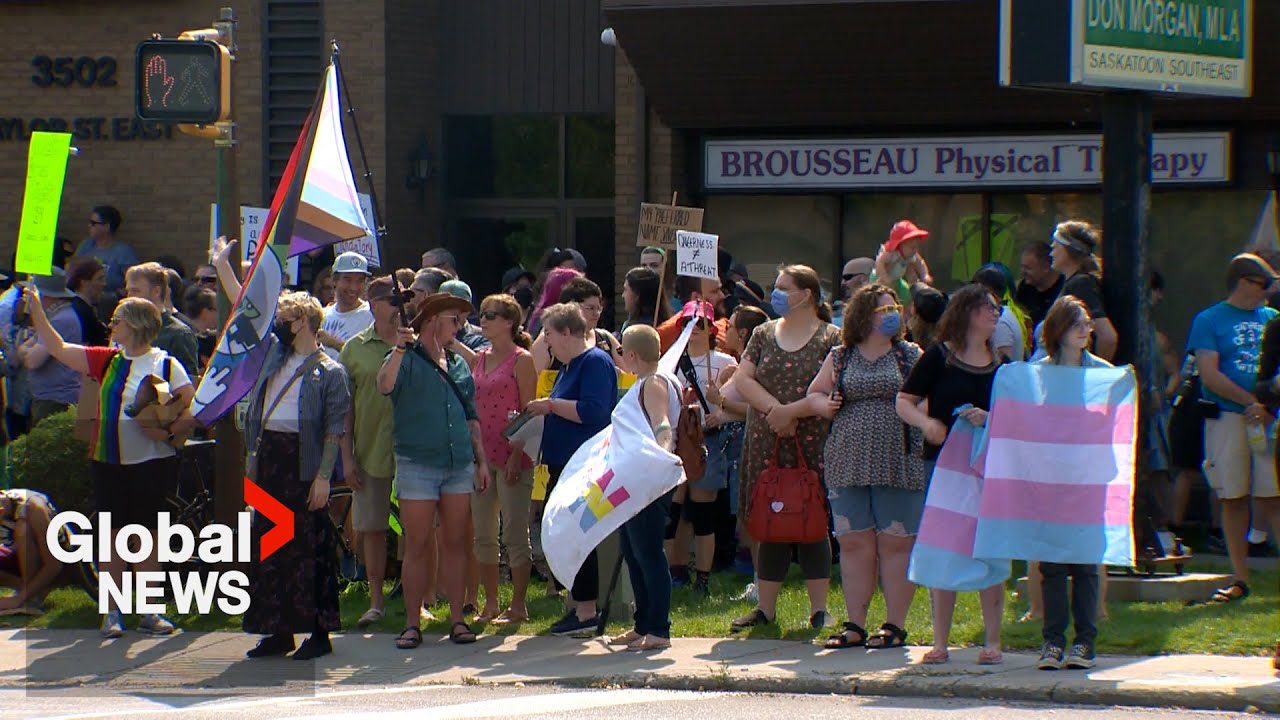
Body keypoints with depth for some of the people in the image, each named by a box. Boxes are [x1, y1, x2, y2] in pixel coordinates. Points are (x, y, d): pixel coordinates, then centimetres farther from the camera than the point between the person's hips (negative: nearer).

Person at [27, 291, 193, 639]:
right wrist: (36, 311, 7)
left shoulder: (166, 365, -4)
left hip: (150, 463, -4)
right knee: (112, 535, 4)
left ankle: (150, 613, 10)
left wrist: (167, 431, -22)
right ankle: (112, 613, 9)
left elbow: (193, 410, -8)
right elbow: (58, 349, 12)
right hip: (108, 462, 4)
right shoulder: (108, 361, 9)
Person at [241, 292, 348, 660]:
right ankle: (279, 632, 15)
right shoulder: (274, 352, 15)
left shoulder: (330, 372, -4)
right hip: (269, 454, 7)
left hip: (304, 463, -7)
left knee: (310, 548, -3)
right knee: (270, 544, 8)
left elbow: (334, 429, -9)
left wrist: (324, 476, -15)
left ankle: (320, 632, 2)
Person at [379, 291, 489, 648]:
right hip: (417, 465, -5)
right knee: (416, 545, -2)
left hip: (459, 465, 5)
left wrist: (481, 460, 16)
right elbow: (385, 385, -23)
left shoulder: (459, 365, 16)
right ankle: (412, 623, 2)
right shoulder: (406, 358, -1)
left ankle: (457, 619, 11)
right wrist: (400, 348, -33)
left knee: (455, 543, 6)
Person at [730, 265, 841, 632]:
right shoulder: (764, 334, 12)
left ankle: (819, 609, 5)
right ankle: (765, 607, 11)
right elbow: (742, 379, 2)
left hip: (812, 446, -4)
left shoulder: (830, 338, -3)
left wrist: (791, 411, -17)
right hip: (767, 446, 4)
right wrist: (773, 408, -13)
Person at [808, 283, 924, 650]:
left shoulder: (910, 356, 6)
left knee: (895, 544, -1)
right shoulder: (840, 358, 11)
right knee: (853, 544, 5)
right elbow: (815, 393, 19)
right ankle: (855, 624, 11)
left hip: (897, 465, -2)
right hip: (848, 465, 2)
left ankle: (895, 626, 4)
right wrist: (825, 405, -2)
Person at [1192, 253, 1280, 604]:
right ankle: (1239, 579, 8)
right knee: (1233, 499, 2)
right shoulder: (1209, 321, 4)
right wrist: (1250, 401, -11)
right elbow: (1209, 375, -6)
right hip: (1227, 418, -2)